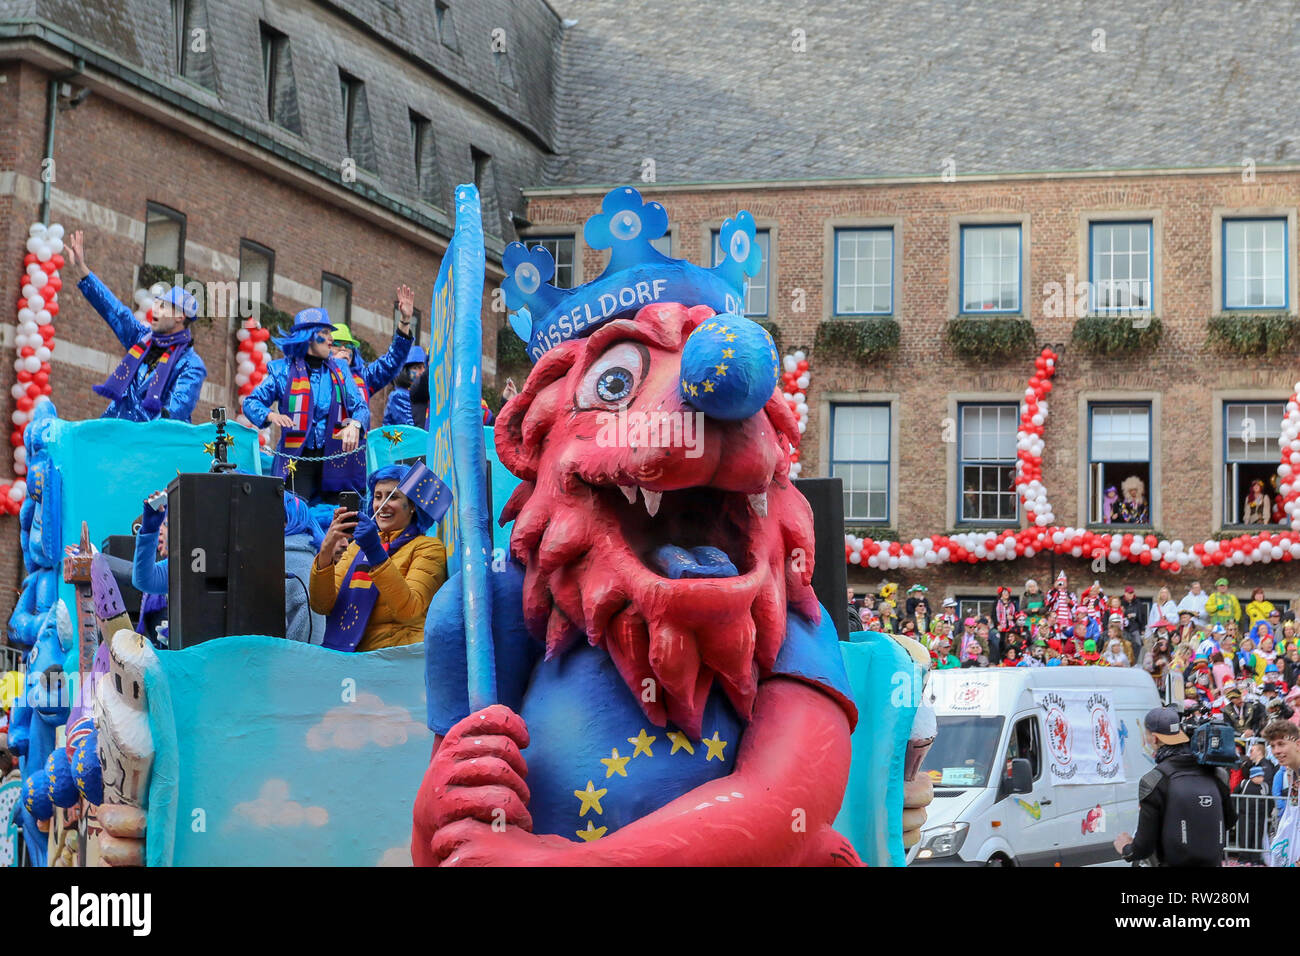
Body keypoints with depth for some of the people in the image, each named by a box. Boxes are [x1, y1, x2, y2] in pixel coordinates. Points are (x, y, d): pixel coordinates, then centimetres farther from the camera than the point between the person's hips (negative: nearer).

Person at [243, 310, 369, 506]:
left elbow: (360, 407, 9)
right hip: (298, 458, -3)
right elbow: (251, 403, 5)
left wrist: (354, 425, -15)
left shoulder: (339, 370, 14)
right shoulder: (283, 370, 5)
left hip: (335, 456, 3)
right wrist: (270, 415, -17)